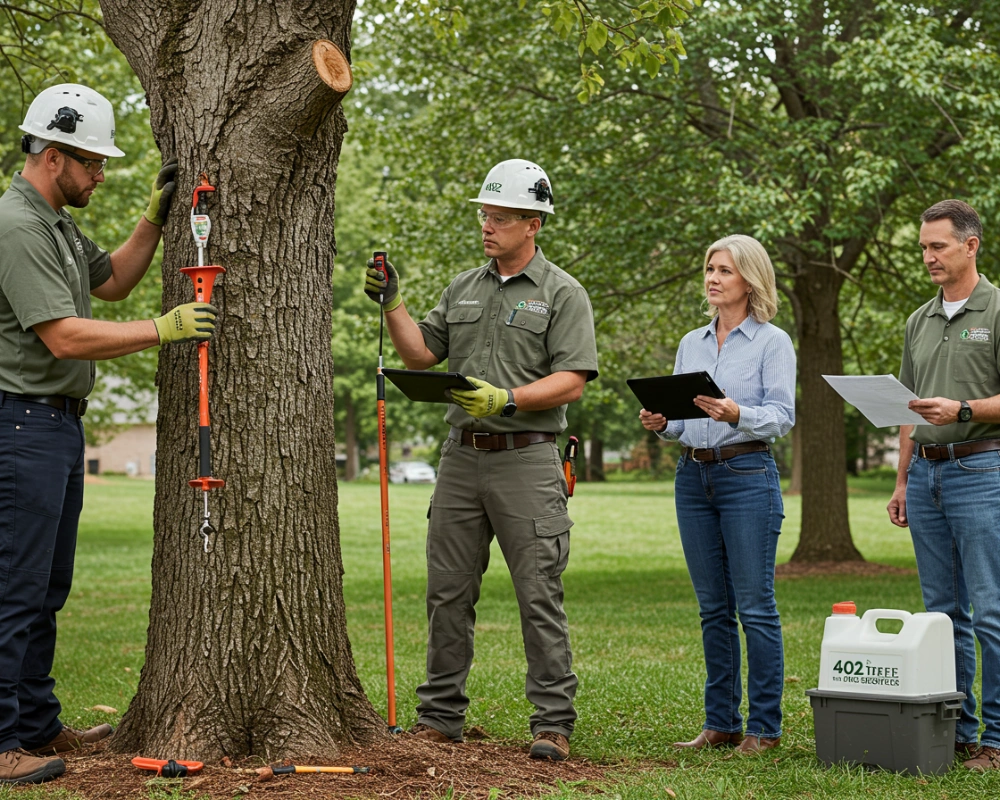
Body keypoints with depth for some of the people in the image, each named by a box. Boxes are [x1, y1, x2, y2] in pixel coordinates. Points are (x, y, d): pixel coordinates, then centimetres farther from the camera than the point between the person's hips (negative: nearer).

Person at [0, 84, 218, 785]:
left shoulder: (58, 224, 16)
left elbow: (112, 281, 29)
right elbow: (64, 336, -22)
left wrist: (156, 219, 17)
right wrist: (163, 329, -16)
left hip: (60, 424, 11)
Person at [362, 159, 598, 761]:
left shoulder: (562, 294, -1)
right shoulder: (463, 289, 17)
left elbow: (572, 381, -10)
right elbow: (422, 355, 16)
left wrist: (506, 399, -20)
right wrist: (392, 304, 4)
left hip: (526, 459, -5)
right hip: (461, 456, 5)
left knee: (539, 597, -4)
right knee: (448, 592, 7)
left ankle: (554, 722, 2)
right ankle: (441, 717, 16)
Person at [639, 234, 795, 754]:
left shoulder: (772, 342, -1)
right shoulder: (691, 343, 16)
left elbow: (782, 416, -9)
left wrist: (736, 414, -26)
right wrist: (660, 424, -4)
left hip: (748, 474, -6)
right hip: (693, 476, 6)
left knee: (754, 606, -5)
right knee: (713, 608, 9)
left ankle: (764, 727, 2)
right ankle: (720, 722, 15)